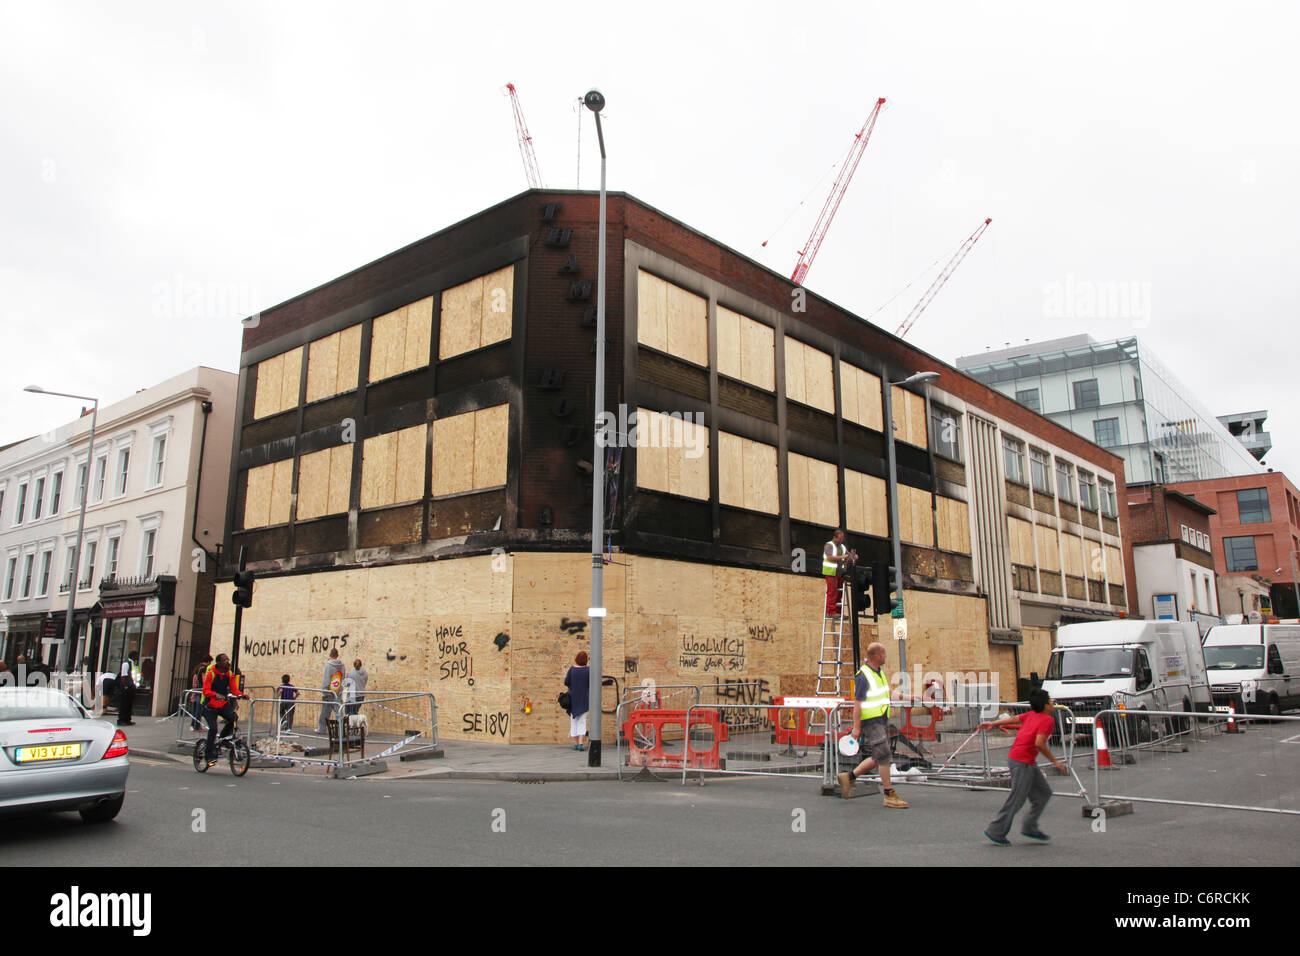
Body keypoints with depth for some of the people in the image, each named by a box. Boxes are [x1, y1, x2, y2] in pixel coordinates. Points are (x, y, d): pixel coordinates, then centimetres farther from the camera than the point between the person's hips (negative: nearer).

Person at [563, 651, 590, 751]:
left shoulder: (572, 669, -7)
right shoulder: (588, 670, -9)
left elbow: (566, 683, -4)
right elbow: (591, 684, -9)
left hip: (573, 698, 1)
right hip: (584, 698, -1)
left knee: (574, 720, 13)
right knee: (582, 721, 4)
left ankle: (575, 743, 14)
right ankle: (580, 743, -11)